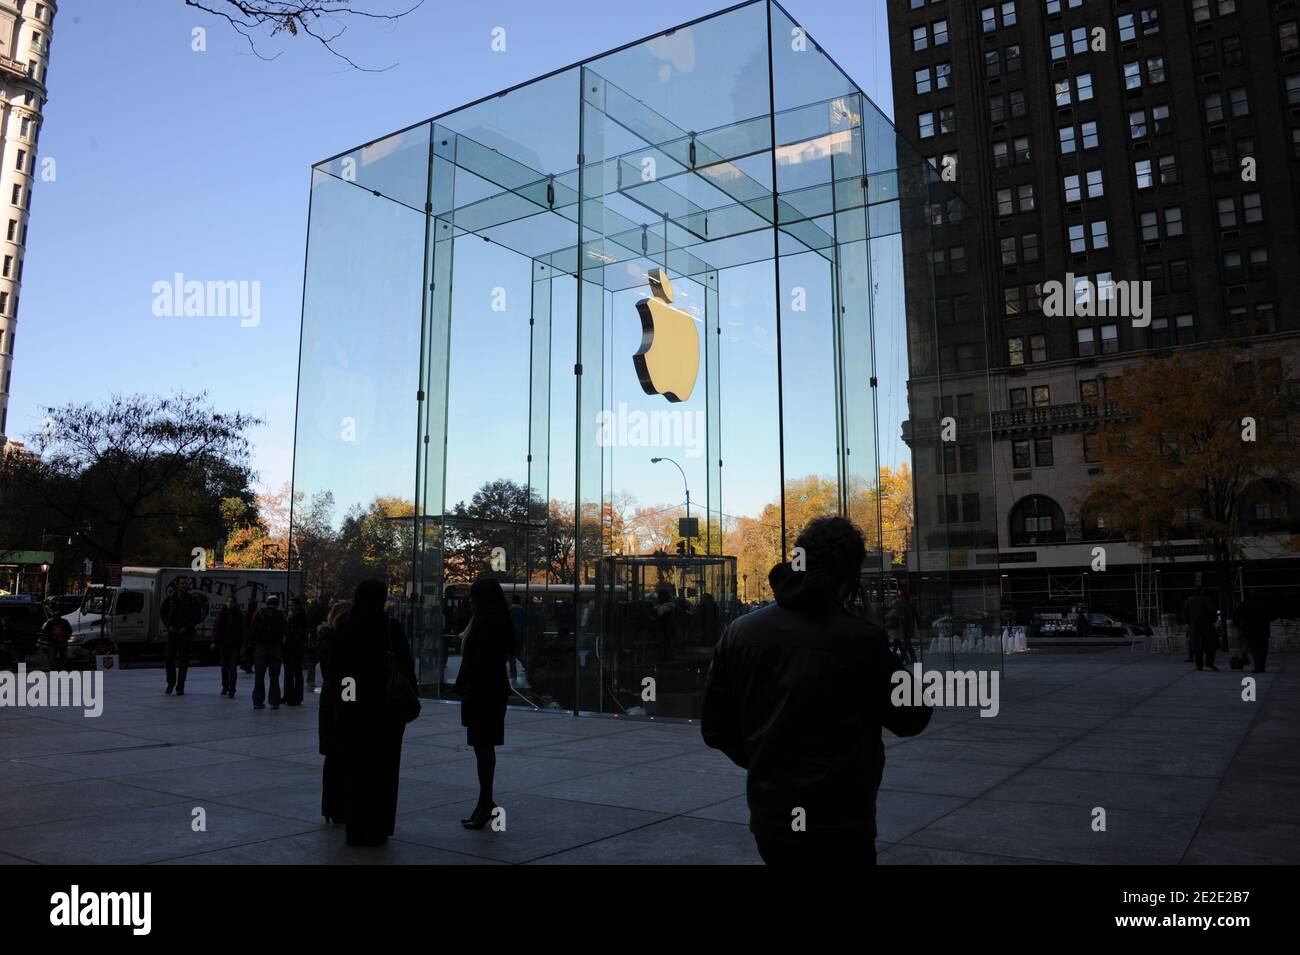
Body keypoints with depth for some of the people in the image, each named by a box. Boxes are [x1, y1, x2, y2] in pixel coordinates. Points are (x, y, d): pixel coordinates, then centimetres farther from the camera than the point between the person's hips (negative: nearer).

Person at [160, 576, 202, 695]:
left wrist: (187, 627, -10)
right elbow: (163, 613, 11)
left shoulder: (193, 599, -1)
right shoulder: (170, 598, 3)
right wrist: (168, 625, -3)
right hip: (173, 632, 1)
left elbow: (198, 615, -1)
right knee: (168, 657, -3)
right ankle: (171, 682, 19)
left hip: (186, 633, -1)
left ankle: (180, 687, 9)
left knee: (184, 660, 1)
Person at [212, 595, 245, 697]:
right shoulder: (221, 613, 3)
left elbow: (242, 630, -1)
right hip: (223, 644, 2)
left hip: (235, 645, -2)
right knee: (224, 667, 12)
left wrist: (242, 645, -4)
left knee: (233, 668, -7)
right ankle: (225, 687, 25)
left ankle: (231, 690, -4)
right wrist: (214, 642, -2)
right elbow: (216, 628, 5)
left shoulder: (239, 614, -1)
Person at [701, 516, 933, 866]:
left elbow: (715, 728, 3)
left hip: (767, 819, 4)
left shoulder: (739, 631, -4)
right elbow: (911, 719, -2)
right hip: (838, 827, -4)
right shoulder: (864, 640, -16)